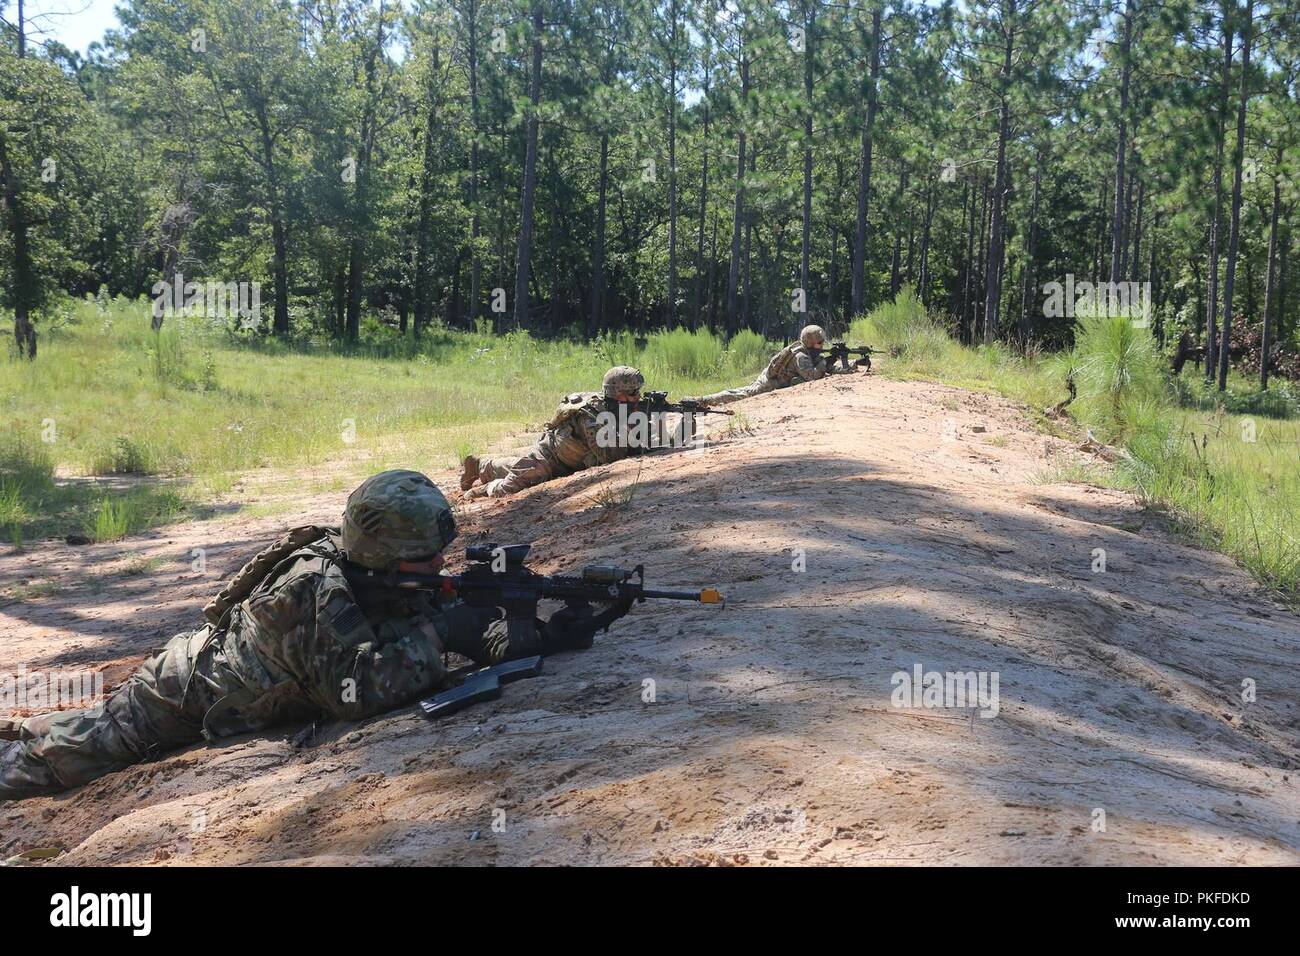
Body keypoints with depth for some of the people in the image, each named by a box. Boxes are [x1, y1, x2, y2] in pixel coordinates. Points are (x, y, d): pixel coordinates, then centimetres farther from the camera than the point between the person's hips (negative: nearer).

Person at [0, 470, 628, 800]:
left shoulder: (388, 579, -13)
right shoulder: (314, 589, -38)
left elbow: (471, 627, -13)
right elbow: (357, 690, -46)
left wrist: (551, 635, -26)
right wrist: (433, 634, -38)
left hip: (213, 665, 7)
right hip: (183, 698, -7)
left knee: (81, 735, 24)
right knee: (58, 759, 7)